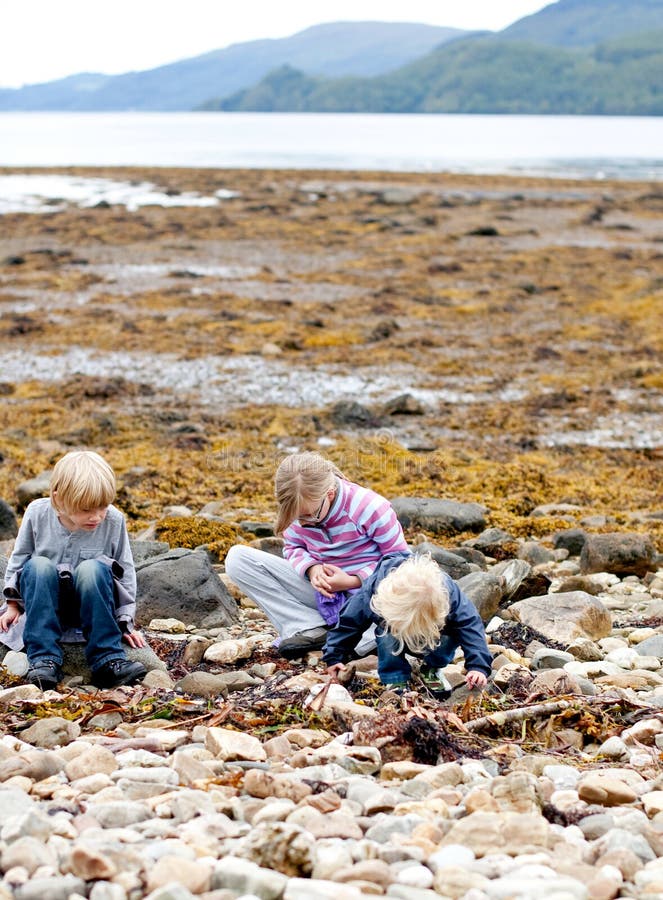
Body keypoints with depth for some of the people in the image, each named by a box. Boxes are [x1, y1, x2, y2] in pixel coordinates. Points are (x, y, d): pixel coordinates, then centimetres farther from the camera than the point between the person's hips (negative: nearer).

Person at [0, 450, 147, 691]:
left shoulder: (113, 521, -13)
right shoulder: (37, 514, -12)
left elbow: (126, 572, -1)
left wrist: (125, 621, -2)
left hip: (90, 604, -1)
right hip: (45, 601, 1)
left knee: (93, 568, -33)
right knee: (39, 566, -32)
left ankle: (107, 660, -32)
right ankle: (43, 659, -33)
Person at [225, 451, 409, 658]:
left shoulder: (370, 508, -21)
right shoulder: (300, 509, -8)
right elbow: (293, 547, 8)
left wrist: (352, 581, -22)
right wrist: (311, 569, -15)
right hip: (320, 587, 5)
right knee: (237, 558, -12)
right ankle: (311, 629, -19)